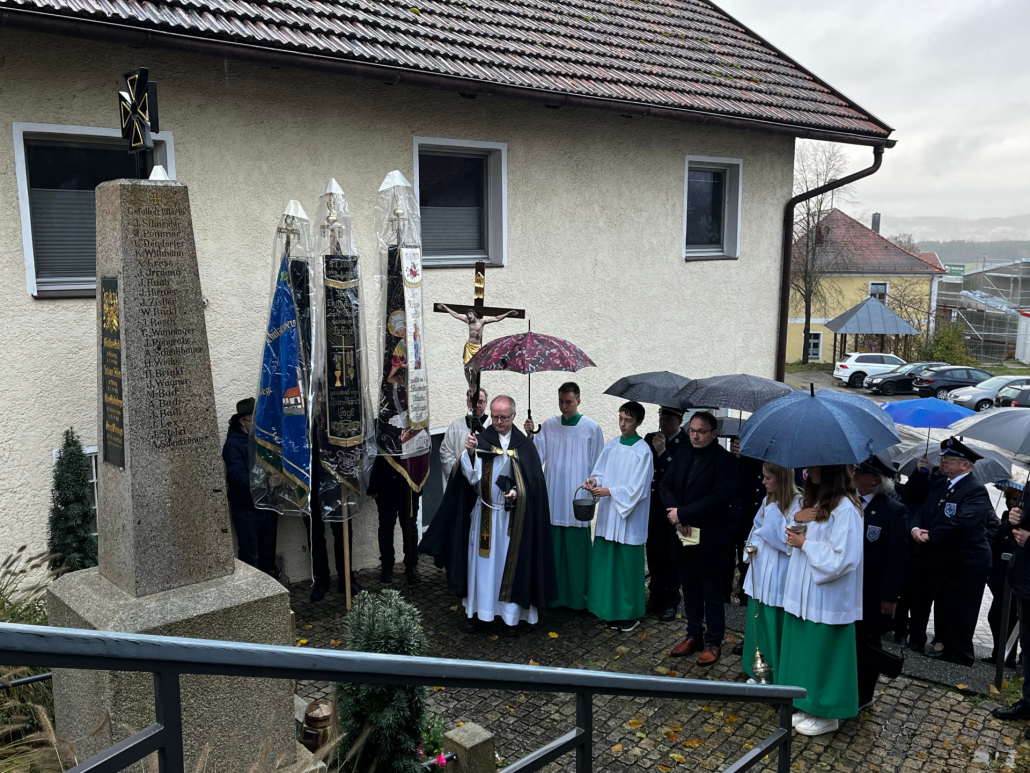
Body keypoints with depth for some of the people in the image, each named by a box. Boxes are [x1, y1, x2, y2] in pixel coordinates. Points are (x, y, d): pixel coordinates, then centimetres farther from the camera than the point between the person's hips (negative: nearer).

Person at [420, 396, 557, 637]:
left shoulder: (524, 445, 0)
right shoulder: (480, 440, -4)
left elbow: (534, 481, 2)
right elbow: (472, 478, -12)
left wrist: (518, 492, -15)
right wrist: (470, 453, -27)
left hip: (513, 516, 0)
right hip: (484, 514, 0)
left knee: (510, 562, 7)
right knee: (481, 561, 8)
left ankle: (511, 614, 18)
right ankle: (475, 610, 21)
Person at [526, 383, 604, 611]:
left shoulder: (592, 428, -2)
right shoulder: (548, 426, 5)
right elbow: (537, 457, -1)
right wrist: (530, 436, -15)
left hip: (578, 500, -2)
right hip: (553, 498, 3)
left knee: (576, 550, 2)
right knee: (554, 548, 7)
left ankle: (578, 597, 14)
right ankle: (555, 594, 18)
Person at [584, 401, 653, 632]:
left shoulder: (643, 451, -12)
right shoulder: (612, 445, 7)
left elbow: (636, 489, -16)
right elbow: (601, 472, 9)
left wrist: (609, 491, -23)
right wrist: (594, 480, -12)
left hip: (629, 517, -6)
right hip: (608, 514, 6)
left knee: (627, 565, 3)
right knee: (607, 563, 10)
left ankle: (630, 614, 17)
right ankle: (612, 609, 24)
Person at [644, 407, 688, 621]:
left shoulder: (687, 444, -13)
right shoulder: (650, 439, 5)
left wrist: (663, 452, -24)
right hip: (652, 508, 5)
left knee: (672, 558, 7)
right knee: (654, 556, 14)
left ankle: (671, 602, 21)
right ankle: (655, 598, 29)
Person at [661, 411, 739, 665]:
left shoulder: (724, 460, -13)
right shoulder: (682, 454, 8)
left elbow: (719, 498, -22)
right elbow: (666, 485, 6)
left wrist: (683, 513, -19)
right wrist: (675, 515, -11)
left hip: (710, 538, -6)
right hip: (683, 534, 6)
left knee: (711, 591, 6)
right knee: (689, 587, 16)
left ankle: (713, 642, 18)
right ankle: (694, 635, 29)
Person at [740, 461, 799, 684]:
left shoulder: (797, 503, -14)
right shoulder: (768, 500, 11)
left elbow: (789, 539, -21)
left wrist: (774, 512, -21)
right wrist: (752, 546, 1)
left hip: (778, 577, -7)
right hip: (760, 572, 8)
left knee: (774, 626, 1)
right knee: (758, 623, 16)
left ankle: (776, 675, 16)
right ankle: (758, 669, 30)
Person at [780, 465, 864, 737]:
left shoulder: (845, 509, -20)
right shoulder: (813, 502, 9)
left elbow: (843, 559, -24)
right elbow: (794, 535, 19)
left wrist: (805, 544, -16)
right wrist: (795, 520, -3)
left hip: (827, 598, -9)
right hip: (804, 593, 9)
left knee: (823, 655, 5)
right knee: (805, 652, 17)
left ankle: (827, 714, 20)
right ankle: (807, 705, 31)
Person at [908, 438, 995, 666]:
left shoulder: (976, 491, -16)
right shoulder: (938, 486, 12)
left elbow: (959, 522, -28)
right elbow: (922, 511, 6)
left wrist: (930, 536, -20)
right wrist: (915, 528, -15)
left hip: (964, 565, -8)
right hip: (937, 561, 8)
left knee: (958, 617, 3)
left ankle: (957, 660, 16)